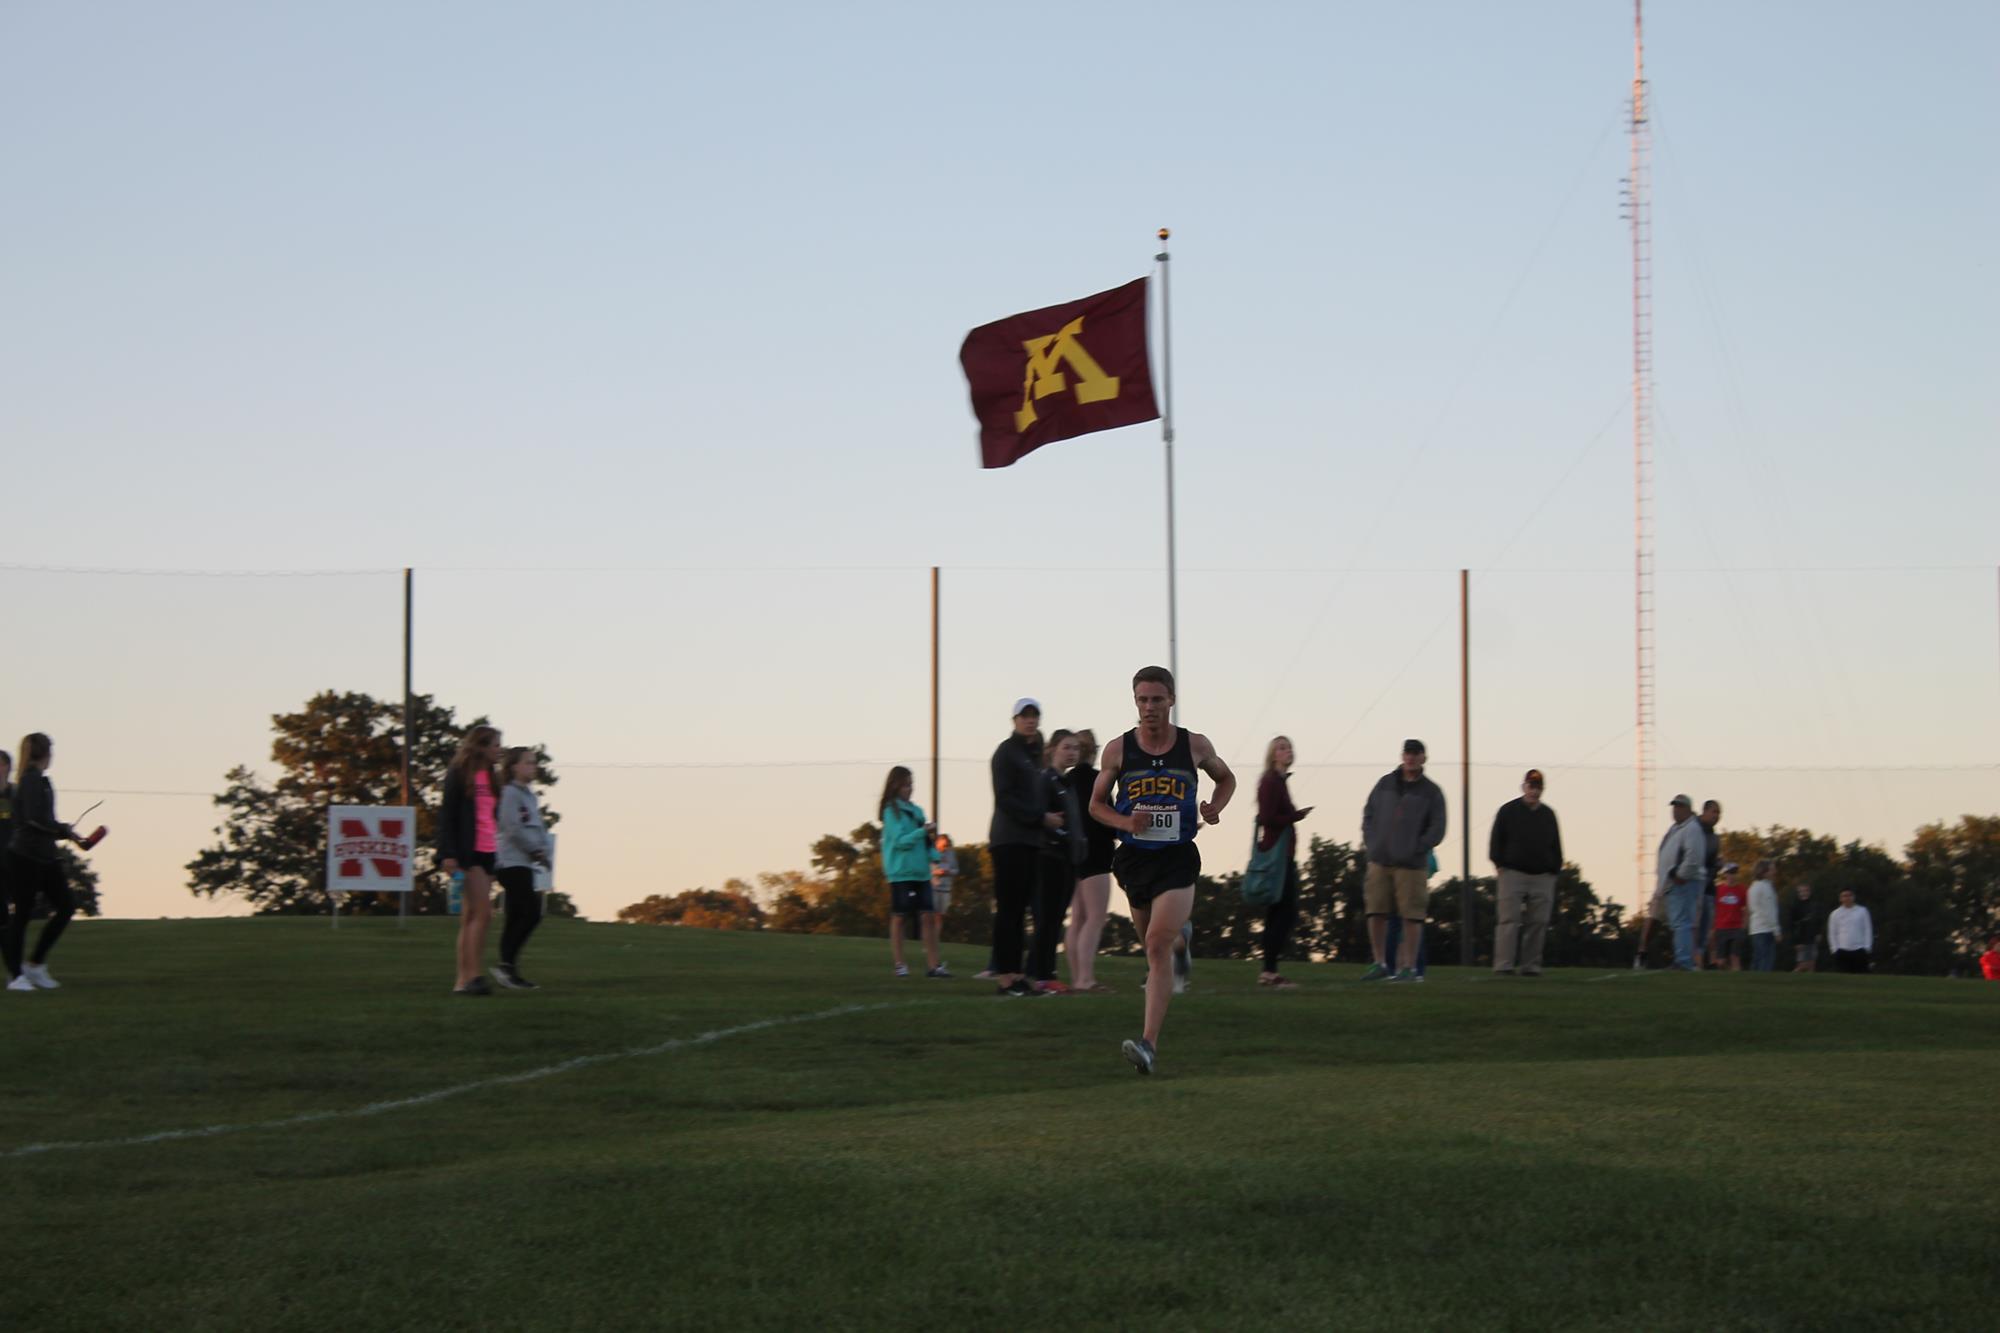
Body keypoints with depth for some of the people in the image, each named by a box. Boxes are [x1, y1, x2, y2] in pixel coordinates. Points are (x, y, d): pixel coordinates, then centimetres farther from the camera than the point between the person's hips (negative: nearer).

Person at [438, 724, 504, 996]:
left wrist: (497, 855, 14)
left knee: (472, 915, 6)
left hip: (487, 852, 8)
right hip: (468, 851, -7)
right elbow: (446, 815, -8)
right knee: (482, 912, -15)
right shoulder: (459, 775, -4)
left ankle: (464, 980, 5)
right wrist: (448, 855, -15)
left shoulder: (489, 778, 17)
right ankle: (473, 975, -16)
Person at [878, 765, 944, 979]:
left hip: (921, 872, 6)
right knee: (899, 917, 1)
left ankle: (933, 964, -4)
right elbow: (899, 840, -12)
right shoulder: (891, 811, -5)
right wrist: (922, 831, -19)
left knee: (928, 916, -1)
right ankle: (900, 964, 7)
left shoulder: (916, 811, 13)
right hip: (901, 873, -6)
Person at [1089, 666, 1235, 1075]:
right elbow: (1097, 803, 9)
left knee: (1157, 943, -19)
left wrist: (1214, 807, -3)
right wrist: (1125, 821, -11)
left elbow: (1226, 779, 18)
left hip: (1177, 859, -3)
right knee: (1156, 942, 18)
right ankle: (1180, 942, 59)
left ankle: (1150, 1042, -23)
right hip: (1134, 857, 3)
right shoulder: (1118, 750, -2)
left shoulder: (1195, 745, -2)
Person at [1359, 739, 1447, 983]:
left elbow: (1437, 830, -2)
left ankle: (1409, 967, 4)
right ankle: (1380, 964, 12)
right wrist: (1372, 843, 2)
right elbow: (1368, 814, 15)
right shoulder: (1385, 784, 11)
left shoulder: (1431, 792, 2)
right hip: (1379, 862, 3)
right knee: (1376, 913, 2)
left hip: (1411, 865, -3)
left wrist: (1414, 850, -9)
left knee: (1411, 917, -3)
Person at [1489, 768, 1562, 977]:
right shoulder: (1508, 811, 5)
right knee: (1509, 920, -10)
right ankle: (1504, 965, -12)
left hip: (1542, 877, 4)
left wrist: (1554, 870, 11)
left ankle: (1530, 966, 6)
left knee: (1538, 923, 0)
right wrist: (1500, 864, -5)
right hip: (1513, 873, -4)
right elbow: (1496, 841, 4)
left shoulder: (1548, 815, 16)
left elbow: (1556, 847, 21)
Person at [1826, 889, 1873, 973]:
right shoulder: (1835, 914, 6)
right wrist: (1835, 949, -1)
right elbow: (1832, 934, 8)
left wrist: (1867, 947, -2)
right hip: (1842, 952, 0)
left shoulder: (1862, 911, 5)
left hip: (1859, 951, 0)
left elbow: (1868, 930, 6)